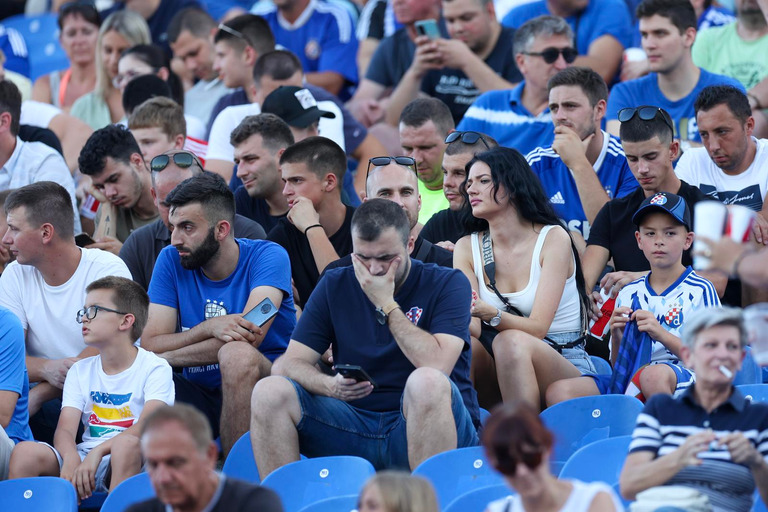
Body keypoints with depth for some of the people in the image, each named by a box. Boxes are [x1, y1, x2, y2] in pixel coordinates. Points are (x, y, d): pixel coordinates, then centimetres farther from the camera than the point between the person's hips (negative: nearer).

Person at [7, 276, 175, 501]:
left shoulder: (154, 368, 1)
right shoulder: (81, 371, 16)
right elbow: (65, 429, 3)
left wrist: (98, 451, -29)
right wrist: (71, 460, -22)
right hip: (83, 457, 4)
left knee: (126, 444, -38)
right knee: (25, 452, -21)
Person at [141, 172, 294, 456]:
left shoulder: (267, 257, -7)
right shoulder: (171, 260, 5)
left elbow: (250, 337, -21)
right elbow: (149, 344, -5)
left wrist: (165, 357, -14)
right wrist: (209, 328, -23)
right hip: (200, 395, 3)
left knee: (236, 354, -35)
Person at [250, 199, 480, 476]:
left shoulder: (447, 284, 0)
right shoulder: (335, 285, 11)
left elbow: (437, 365, -17)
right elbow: (289, 364, 2)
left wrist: (386, 304, -11)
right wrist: (329, 385, -20)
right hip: (356, 428, 3)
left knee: (427, 382, -37)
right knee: (270, 392, -17)